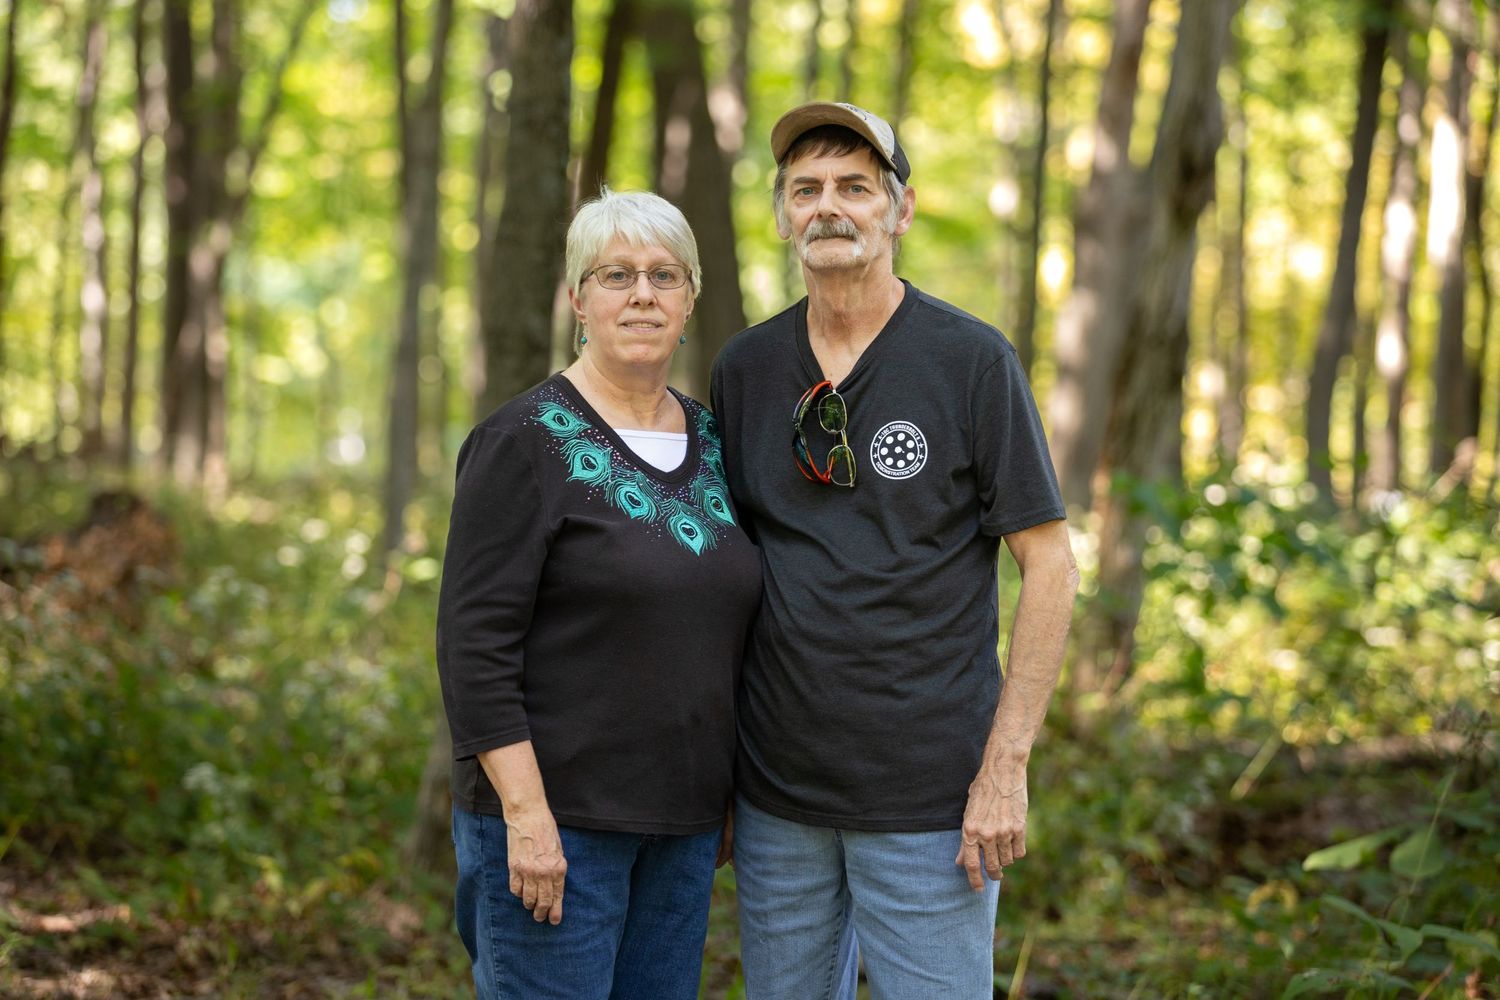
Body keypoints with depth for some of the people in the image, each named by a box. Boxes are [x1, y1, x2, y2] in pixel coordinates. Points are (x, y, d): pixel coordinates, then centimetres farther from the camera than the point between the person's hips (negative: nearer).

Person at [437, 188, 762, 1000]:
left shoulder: (711, 442, 9)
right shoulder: (526, 442, -10)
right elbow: (475, 645, -15)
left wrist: (721, 792, 14)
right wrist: (526, 814, -19)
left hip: (684, 820, 7)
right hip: (551, 815, -6)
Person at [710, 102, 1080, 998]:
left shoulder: (972, 360, -6)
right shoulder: (745, 369, 6)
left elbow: (1050, 566, -6)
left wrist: (1006, 765, -11)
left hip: (929, 793, -4)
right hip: (777, 792, 4)